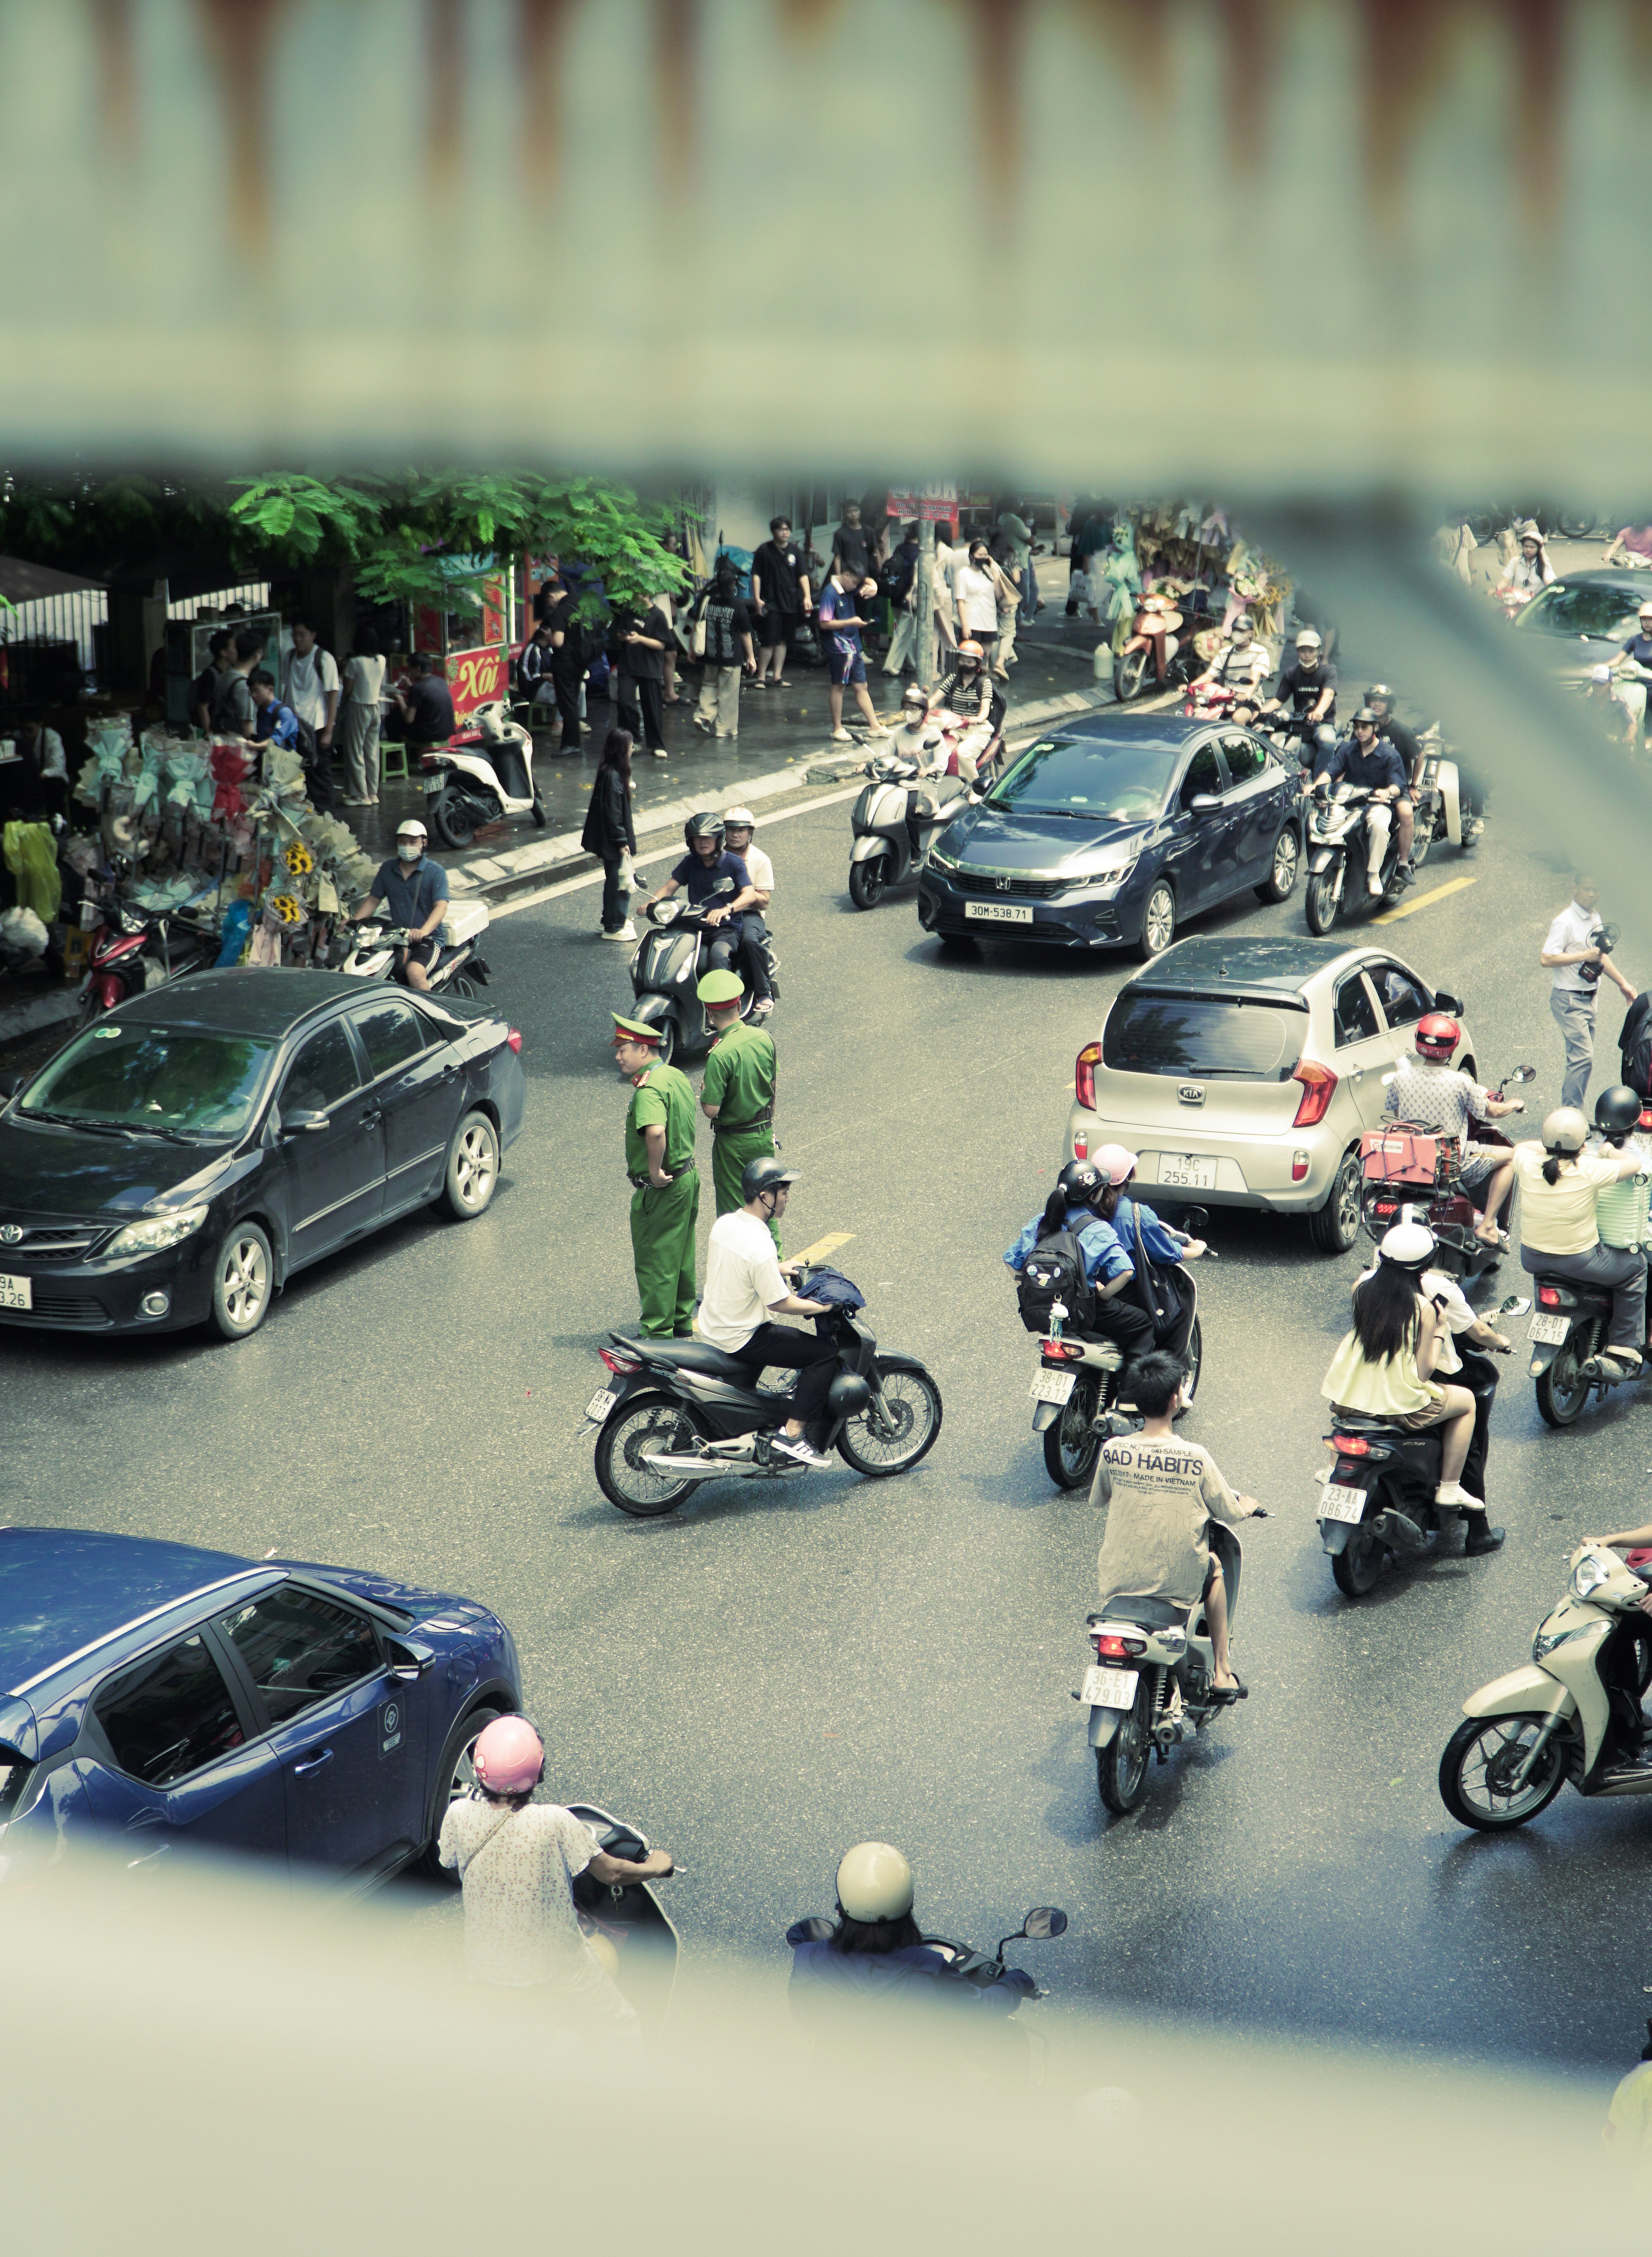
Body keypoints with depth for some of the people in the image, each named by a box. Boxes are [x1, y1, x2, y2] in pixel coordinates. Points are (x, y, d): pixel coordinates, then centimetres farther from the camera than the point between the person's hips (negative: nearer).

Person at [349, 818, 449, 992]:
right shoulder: (387, 870, 13)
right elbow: (373, 900, 18)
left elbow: (441, 906, -14)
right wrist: (353, 923, 0)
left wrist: (424, 931, -33)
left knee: (415, 972, -35)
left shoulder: (435, 872, -3)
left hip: (428, 939, -5)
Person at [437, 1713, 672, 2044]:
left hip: (485, 1964, 4)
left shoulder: (460, 1815, -17)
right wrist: (655, 1868, 7)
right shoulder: (555, 1823, -26)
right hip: (552, 1964, -4)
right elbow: (611, 1873, -13)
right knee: (625, 2033, 14)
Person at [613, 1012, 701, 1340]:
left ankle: (658, 1334, 5)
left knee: (654, 1264, 0)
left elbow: (655, 1131, -42)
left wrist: (654, 1170, -29)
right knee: (681, 1260, 19)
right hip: (688, 1175, 10)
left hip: (660, 1189, -10)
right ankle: (683, 1326, 30)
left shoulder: (649, 1090, -24)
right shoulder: (677, 1076, 8)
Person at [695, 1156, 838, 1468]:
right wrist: (823, 1307, -9)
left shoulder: (724, 1223, -1)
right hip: (741, 1339, -9)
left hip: (712, 1326, 9)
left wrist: (777, 1269, 20)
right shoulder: (759, 1247, -28)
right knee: (825, 1352, -7)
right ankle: (792, 1435, -6)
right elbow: (779, 1303, -22)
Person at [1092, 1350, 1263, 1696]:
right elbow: (1231, 1515, -3)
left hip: (1117, 1585, 2)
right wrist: (1248, 1507, 22)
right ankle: (1221, 1671, 34)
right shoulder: (1195, 1458, -16)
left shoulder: (1113, 1451, -11)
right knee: (1214, 1566, 31)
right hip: (1179, 1586, -1)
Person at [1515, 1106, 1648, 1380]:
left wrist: (1552, 1148, 17)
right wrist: (1608, 1152, 8)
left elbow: (1520, 1146, 13)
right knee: (1636, 1268, 18)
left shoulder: (1527, 1163, -13)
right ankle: (1622, 1355, 16)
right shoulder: (1589, 1171, -24)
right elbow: (1635, 1162, -9)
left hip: (1532, 1259, 5)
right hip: (1579, 1262, -5)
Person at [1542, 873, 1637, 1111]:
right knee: (1584, 1057, -14)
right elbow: (1546, 959, -24)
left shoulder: (1595, 919, 11)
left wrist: (1622, 983, 24)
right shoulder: (1566, 922, -16)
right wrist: (1585, 956, -25)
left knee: (1579, 1058, 11)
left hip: (1590, 999, 9)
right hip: (1570, 1000, -9)